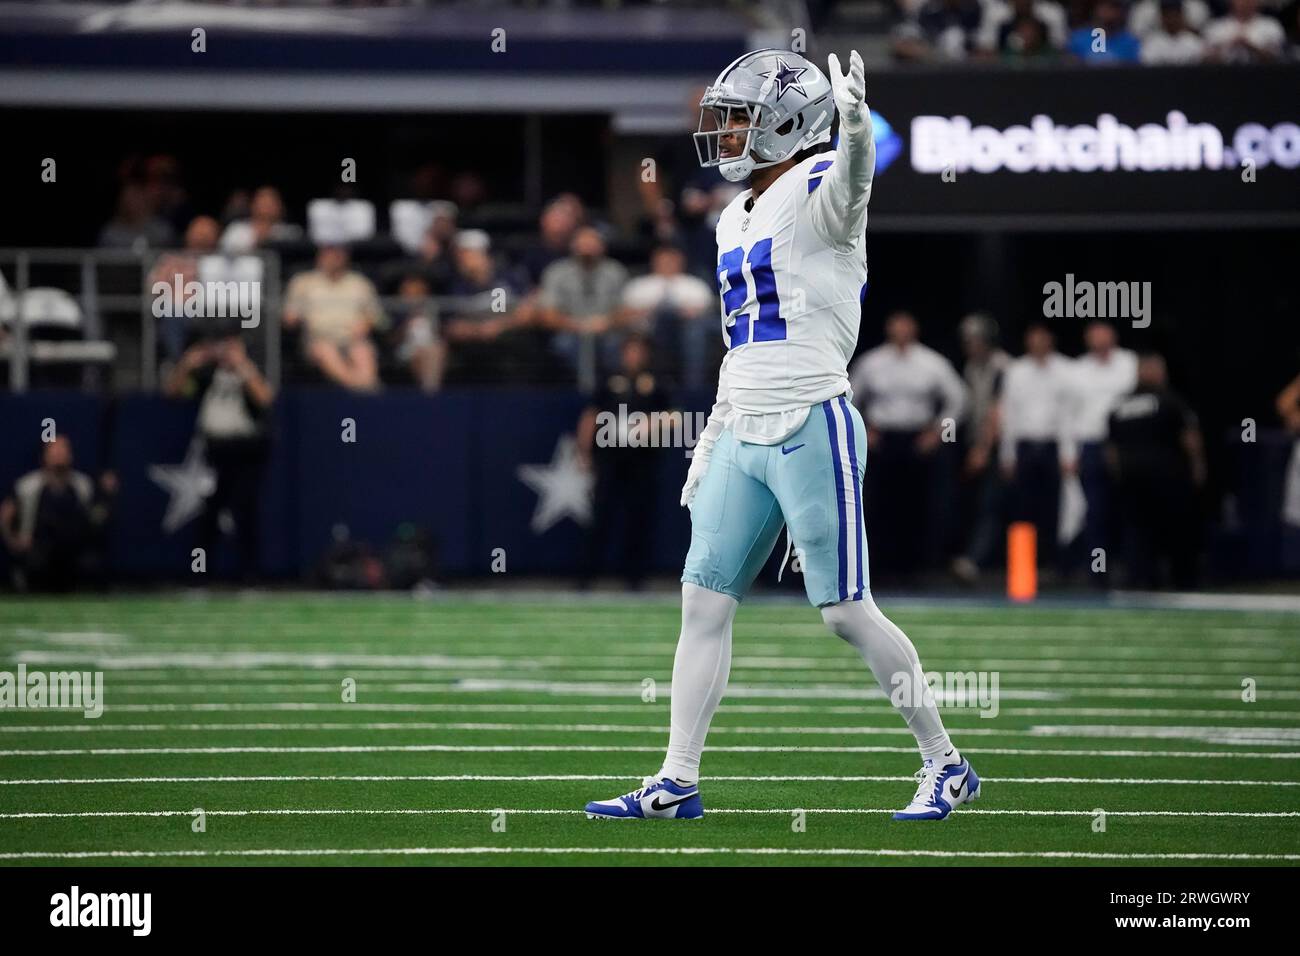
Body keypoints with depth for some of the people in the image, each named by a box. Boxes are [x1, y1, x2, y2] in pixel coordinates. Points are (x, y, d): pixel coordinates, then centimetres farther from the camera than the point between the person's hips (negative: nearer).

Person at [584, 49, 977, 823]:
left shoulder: (816, 195, -8)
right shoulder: (737, 221, 17)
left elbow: (851, 180, -34)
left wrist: (855, 125, -55)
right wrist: (710, 445, 25)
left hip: (813, 430, -8)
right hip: (744, 439, 8)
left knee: (846, 612, -5)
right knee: (705, 601, 6)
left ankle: (946, 766, 7)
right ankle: (677, 782, 11)